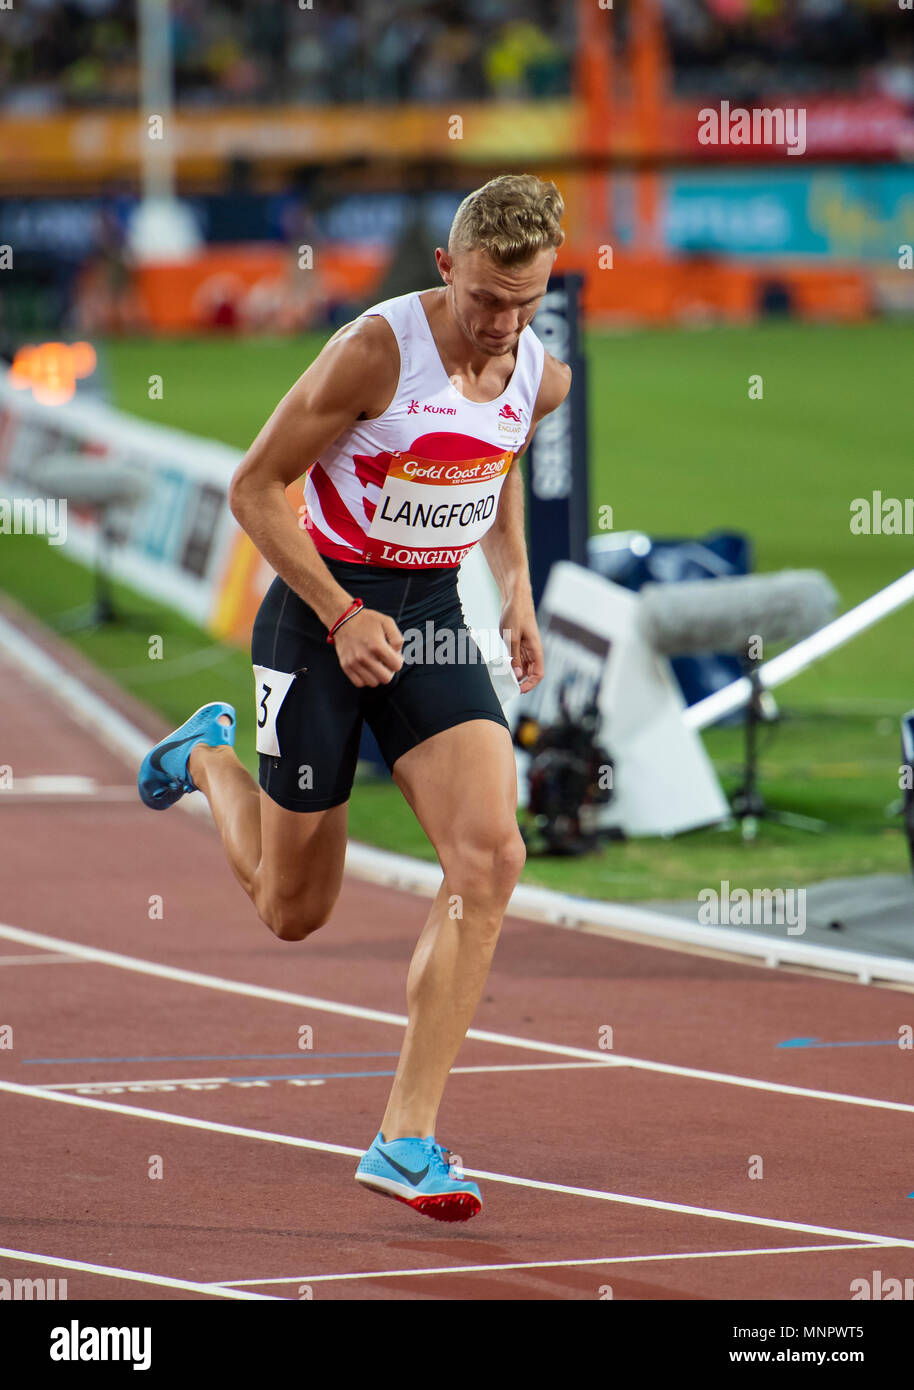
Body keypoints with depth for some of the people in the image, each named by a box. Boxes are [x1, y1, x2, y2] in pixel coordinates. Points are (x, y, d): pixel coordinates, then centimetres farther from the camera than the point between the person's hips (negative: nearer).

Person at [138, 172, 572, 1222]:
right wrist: (343, 616, -19)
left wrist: (516, 588, 10)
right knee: (293, 912, 7)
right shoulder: (377, 350, -19)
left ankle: (407, 1137, -15)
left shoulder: (543, 375, 0)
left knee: (489, 855, -18)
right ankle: (209, 758, 42)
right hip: (321, 614, -4)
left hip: (435, 620, 5)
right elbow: (255, 487, -13)